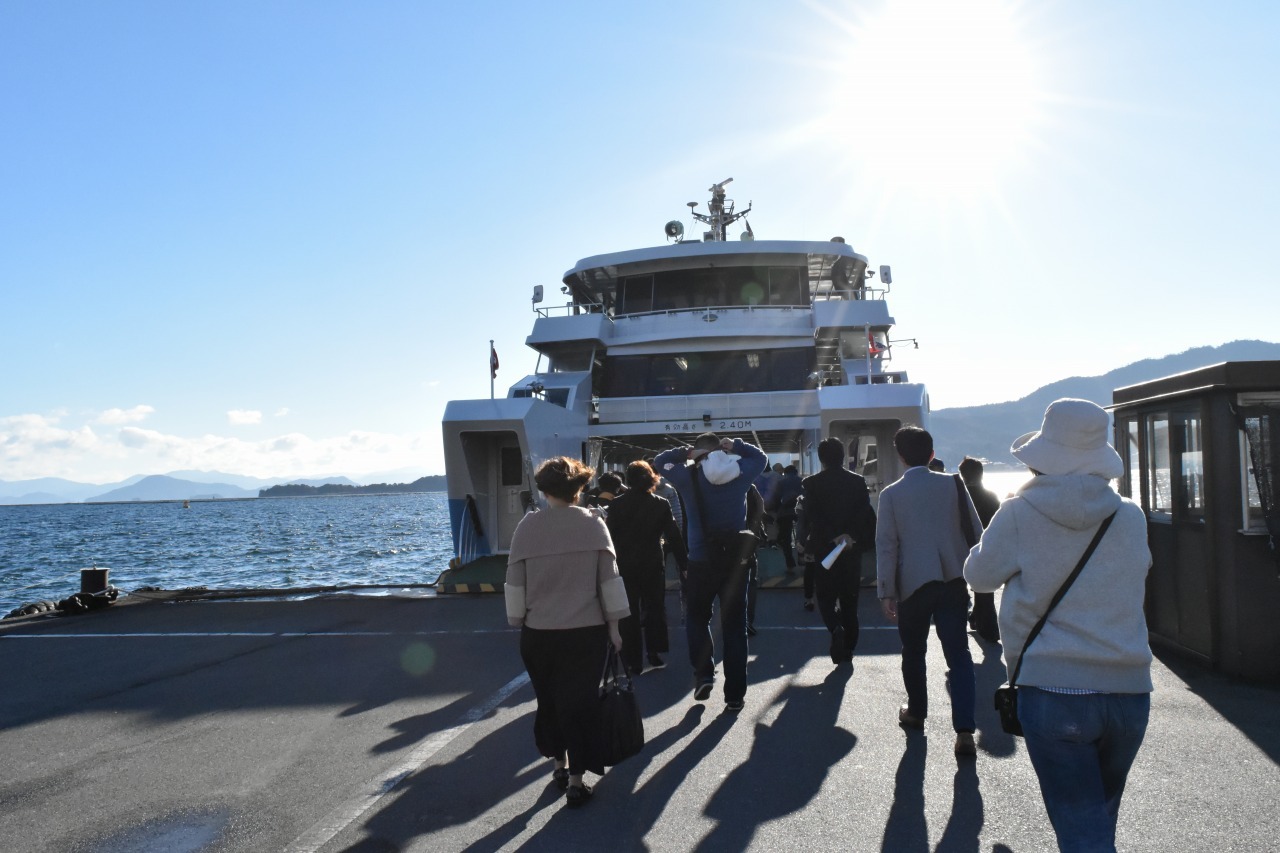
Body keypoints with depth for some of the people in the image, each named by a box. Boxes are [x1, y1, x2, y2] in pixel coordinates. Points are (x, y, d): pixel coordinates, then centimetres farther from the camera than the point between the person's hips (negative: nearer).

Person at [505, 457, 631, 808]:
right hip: (586, 630, -1)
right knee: (580, 700, 6)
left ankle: (560, 763, 32)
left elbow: (515, 583, 0)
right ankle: (576, 779, 6)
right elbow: (609, 578, -5)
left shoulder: (527, 526, -4)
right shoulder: (593, 523, -5)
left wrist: (520, 622, 12)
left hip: (539, 632, 1)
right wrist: (613, 626, 3)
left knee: (549, 699, 18)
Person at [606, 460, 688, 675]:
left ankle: (633, 662, 6)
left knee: (629, 614, 6)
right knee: (654, 609, 15)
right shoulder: (661, 504, -6)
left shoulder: (617, 504, -6)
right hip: (653, 565, 0)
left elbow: (610, 536, -6)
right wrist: (683, 565, -1)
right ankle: (654, 653, 14)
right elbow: (674, 537, -6)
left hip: (625, 566, 0)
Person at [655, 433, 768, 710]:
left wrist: (686, 452, 3)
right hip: (736, 560, 2)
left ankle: (704, 673, 4)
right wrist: (735, 446, 10)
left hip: (701, 561, -2)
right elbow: (761, 457, 20)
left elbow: (660, 461, 12)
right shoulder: (739, 472, 0)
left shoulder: (688, 475, -5)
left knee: (697, 618, 19)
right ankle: (735, 694, 10)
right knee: (735, 626, 7)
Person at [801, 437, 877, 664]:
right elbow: (868, 515, -5)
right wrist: (854, 538, -7)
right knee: (850, 601, 12)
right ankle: (848, 649, 15)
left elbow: (812, 517, -13)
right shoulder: (858, 482, 1)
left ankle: (836, 629, -19)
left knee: (825, 597, 8)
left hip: (824, 550, -2)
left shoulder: (811, 483, -5)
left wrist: (834, 537, -14)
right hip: (852, 550, 2)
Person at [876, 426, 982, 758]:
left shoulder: (891, 494, -3)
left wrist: (886, 592, -3)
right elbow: (975, 530, 4)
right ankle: (964, 729, -9)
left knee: (913, 652, 17)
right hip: (953, 580, 1)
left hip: (913, 583, -1)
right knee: (958, 653, 1)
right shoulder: (953, 484, 1)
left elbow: (886, 545, -6)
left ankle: (916, 712, 31)